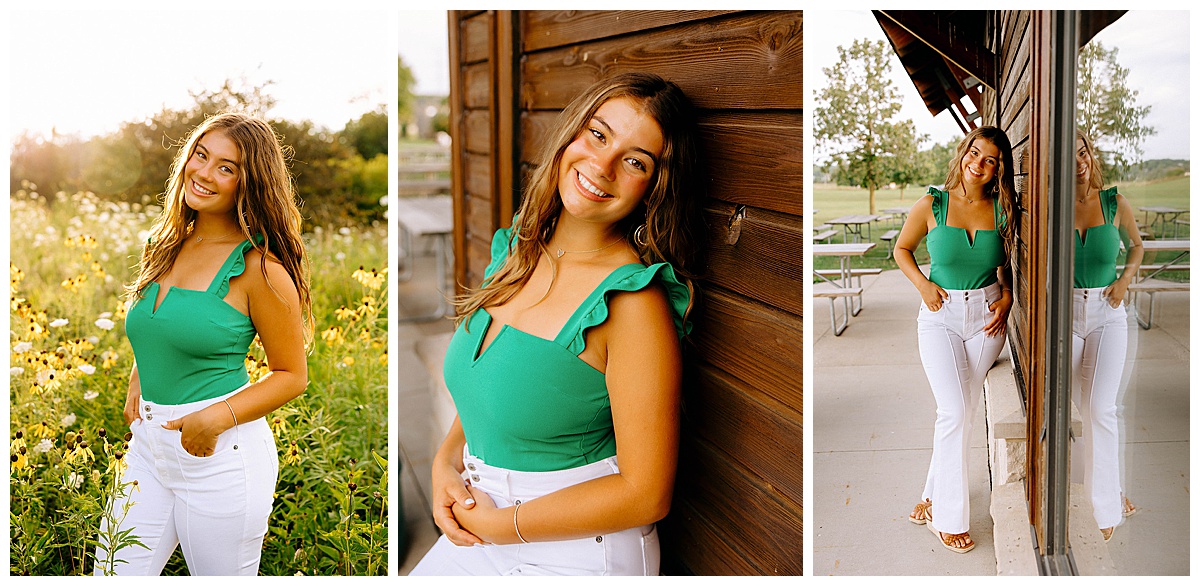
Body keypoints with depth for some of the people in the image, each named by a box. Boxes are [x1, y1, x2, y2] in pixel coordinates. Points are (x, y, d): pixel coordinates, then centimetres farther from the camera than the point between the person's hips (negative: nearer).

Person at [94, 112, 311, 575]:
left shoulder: (259, 268, -12)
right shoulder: (165, 246, 8)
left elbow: (292, 375, -7)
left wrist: (218, 418, -18)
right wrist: (136, 386, 5)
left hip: (220, 451, -6)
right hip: (148, 444, 6)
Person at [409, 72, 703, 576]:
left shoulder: (634, 299, -22)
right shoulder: (517, 249, 1)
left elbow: (646, 493, -22)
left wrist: (495, 524, -15)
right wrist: (446, 463, -3)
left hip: (579, 552, -6)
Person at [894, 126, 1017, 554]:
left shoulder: (1001, 210, -1)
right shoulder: (932, 205, -8)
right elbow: (902, 249, 6)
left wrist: (1007, 297, -2)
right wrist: (923, 284, -8)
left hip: (987, 315, 3)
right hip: (940, 315, -2)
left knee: (964, 410, 5)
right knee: (953, 411, -11)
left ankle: (934, 495, 22)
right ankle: (949, 517, -1)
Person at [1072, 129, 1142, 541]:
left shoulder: (1115, 204, -1)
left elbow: (1135, 246, 16)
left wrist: (1125, 279, 0)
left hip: (1107, 314, 0)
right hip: (1065, 314, 0)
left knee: (1100, 408, -11)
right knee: (1084, 408, 3)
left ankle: (1105, 508, -1)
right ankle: (1112, 491, 20)